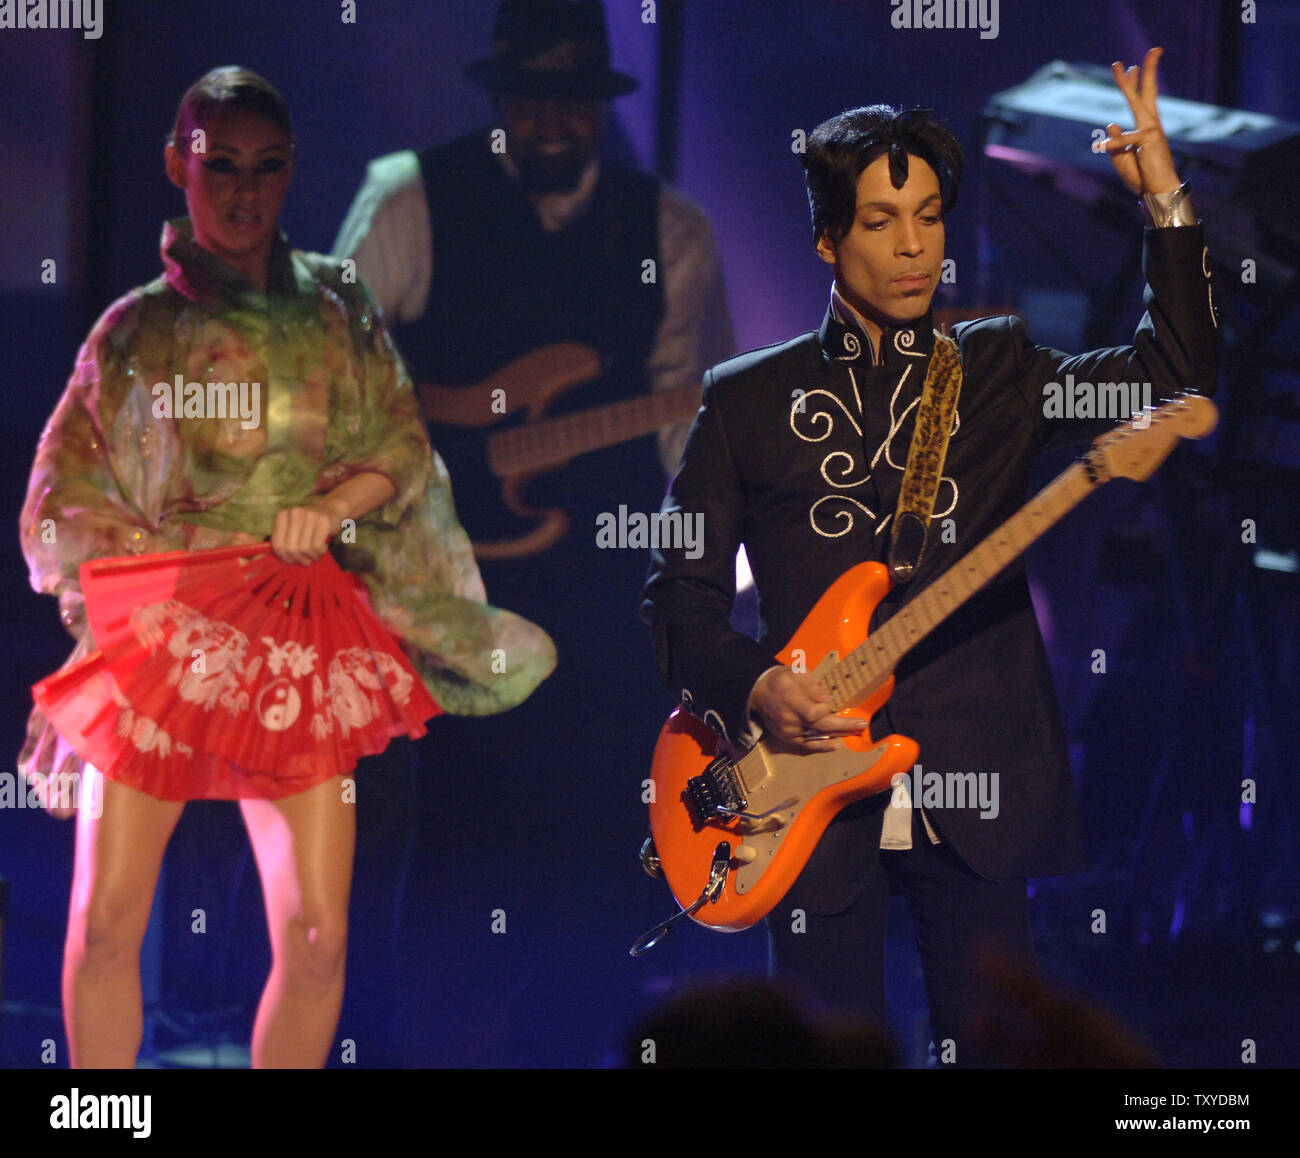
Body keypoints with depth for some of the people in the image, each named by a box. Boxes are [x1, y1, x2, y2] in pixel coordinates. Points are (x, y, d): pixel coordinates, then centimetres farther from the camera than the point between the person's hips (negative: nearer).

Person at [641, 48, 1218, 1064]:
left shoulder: (997, 371, 11)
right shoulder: (747, 398, 9)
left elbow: (1178, 374, -2)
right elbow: (680, 591, 7)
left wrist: (1167, 203, -9)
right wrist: (752, 688, -11)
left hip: (976, 791, 1)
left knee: (990, 1047, 1)